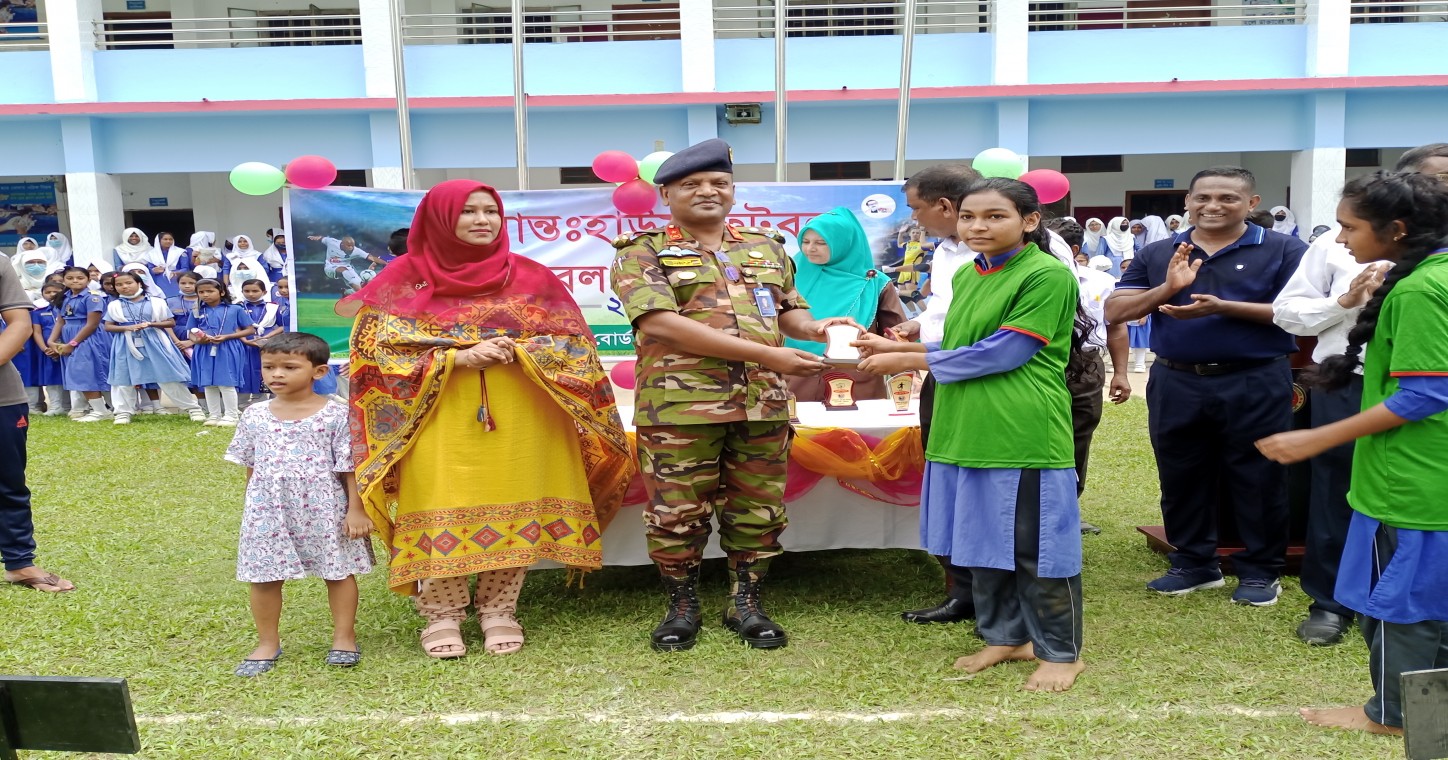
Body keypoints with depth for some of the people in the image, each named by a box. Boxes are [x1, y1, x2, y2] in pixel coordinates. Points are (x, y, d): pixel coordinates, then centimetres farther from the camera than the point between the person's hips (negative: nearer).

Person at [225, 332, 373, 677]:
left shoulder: (335, 414, -10)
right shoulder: (255, 416, 2)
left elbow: (350, 466, -8)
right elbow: (251, 467, 13)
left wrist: (356, 508, -10)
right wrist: (253, 505, 16)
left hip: (323, 508, -3)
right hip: (268, 511, 3)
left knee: (338, 571, 8)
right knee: (264, 577, 9)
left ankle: (344, 637, 25)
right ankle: (267, 643, 26)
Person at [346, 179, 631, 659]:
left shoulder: (531, 276, 7)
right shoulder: (406, 276, 4)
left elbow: (574, 342, 6)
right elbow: (376, 346, -3)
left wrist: (518, 351, -13)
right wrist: (456, 357, -14)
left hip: (519, 420, 2)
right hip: (440, 421, -1)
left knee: (515, 510, 2)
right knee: (442, 513, -2)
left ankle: (500, 612, 17)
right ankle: (441, 616, 14)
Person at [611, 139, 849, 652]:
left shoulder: (766, 248, 17)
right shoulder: (643, 252, 0)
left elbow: (788, 311, 23)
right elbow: (660, 323, -14)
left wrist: (813, 327, -5)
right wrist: (765, 354, -18)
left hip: (763, 403, 4)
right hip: (679, 403, -3)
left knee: (757, 510, 10)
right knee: (676, 512, 4)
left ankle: (745, 603, 27)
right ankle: (682, 606, 24)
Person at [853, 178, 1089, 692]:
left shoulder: (1048, 275, -13)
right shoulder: (966, 275, 13)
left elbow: (1002, 353, -17)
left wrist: (909, 360, -12)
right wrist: (896, 346, 8)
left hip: (1024, 435, -8)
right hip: (967, 432, 8)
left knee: (1036, 546, 3)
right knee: (982, 540, 16)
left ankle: (1061, 652, 20)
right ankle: (1005, 636, 32)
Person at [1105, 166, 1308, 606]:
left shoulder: (1284, 250, -1)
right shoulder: (1157, 254, 7)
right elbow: (1114, 311, 2)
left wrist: (1223, 308, -20)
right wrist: (1166, 288, -15)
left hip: (1255, 384, -3)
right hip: (1175, 383, 3)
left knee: (1257, 479, 7)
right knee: (1180, 477, 12)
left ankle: (1261, 570, 22)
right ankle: (1193, 563, 28)